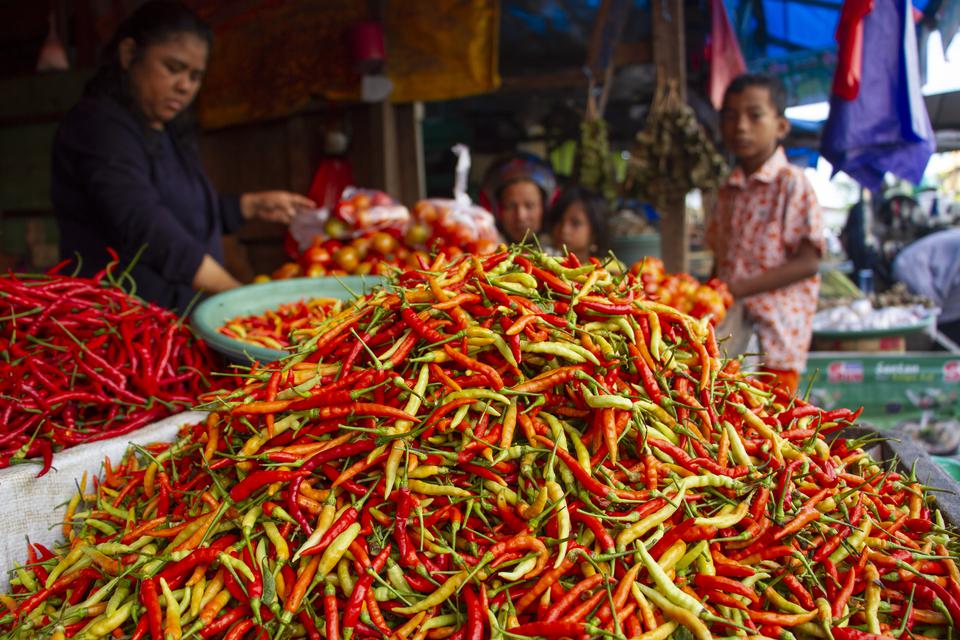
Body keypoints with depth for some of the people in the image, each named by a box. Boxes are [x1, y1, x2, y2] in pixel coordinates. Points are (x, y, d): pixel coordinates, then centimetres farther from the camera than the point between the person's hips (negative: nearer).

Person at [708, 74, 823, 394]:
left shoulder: (792, 183, -7)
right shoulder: (728, 190, 13)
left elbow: (807, 262, -13)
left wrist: (738, 288, -20)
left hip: (774, 327, -5)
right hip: (729, 319, 5)